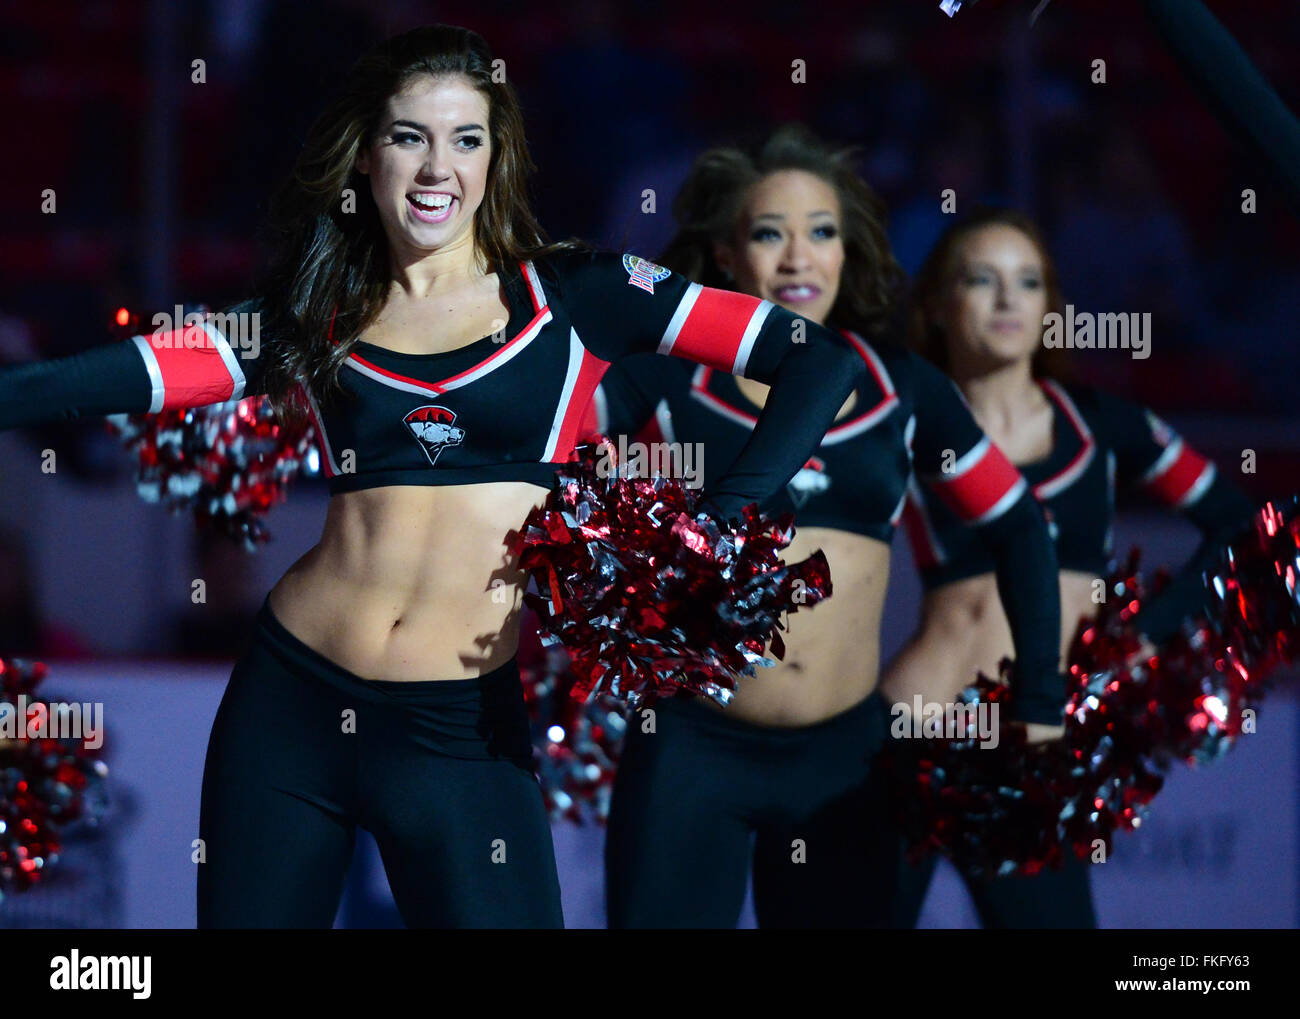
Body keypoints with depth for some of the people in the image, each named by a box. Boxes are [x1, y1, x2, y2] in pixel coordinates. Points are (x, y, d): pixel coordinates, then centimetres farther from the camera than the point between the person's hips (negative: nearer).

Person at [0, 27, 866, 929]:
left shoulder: (568, 296, 3)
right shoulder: (314, 321, 9)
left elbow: (820, 362, -2)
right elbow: (114, 379, -2)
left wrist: (718, 533, -9)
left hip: (467, 732, -2)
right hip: (291, 705, 2)